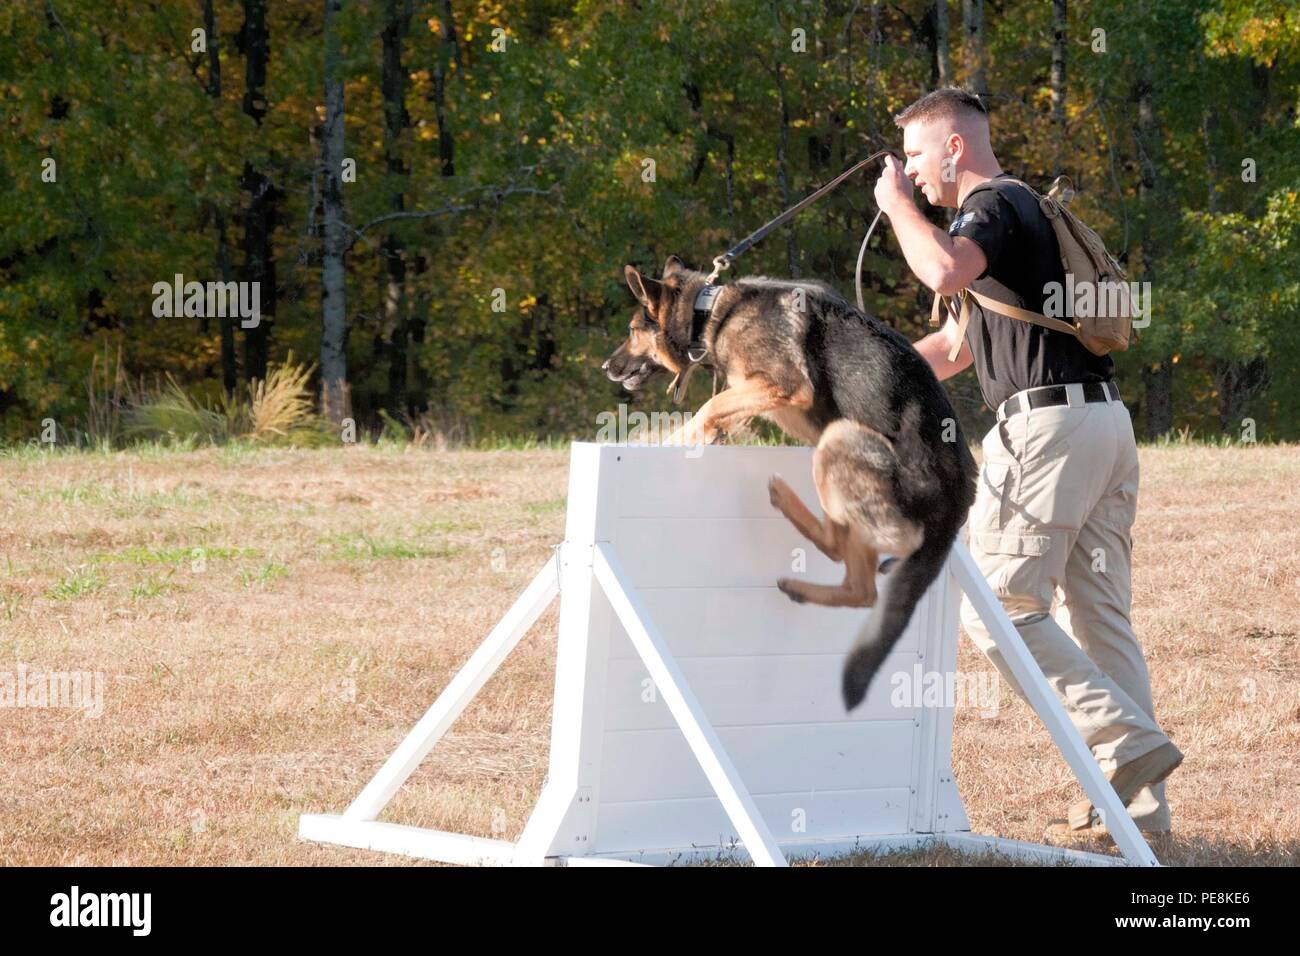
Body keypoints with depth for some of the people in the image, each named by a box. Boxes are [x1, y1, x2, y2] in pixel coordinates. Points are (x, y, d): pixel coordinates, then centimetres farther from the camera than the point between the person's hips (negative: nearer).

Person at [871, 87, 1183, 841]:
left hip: (1048, 424, -10)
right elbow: (954, 347, 32)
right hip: (1107, 417, 10)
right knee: (1099, 611, 8)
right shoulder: (1029, 213, 27)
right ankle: (1137, 800, 5)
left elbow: (946, 271, -29)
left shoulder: (995, 206, -5)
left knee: (1000, 608, -6)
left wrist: (897, 204, -11)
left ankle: (1128, 743, -15)